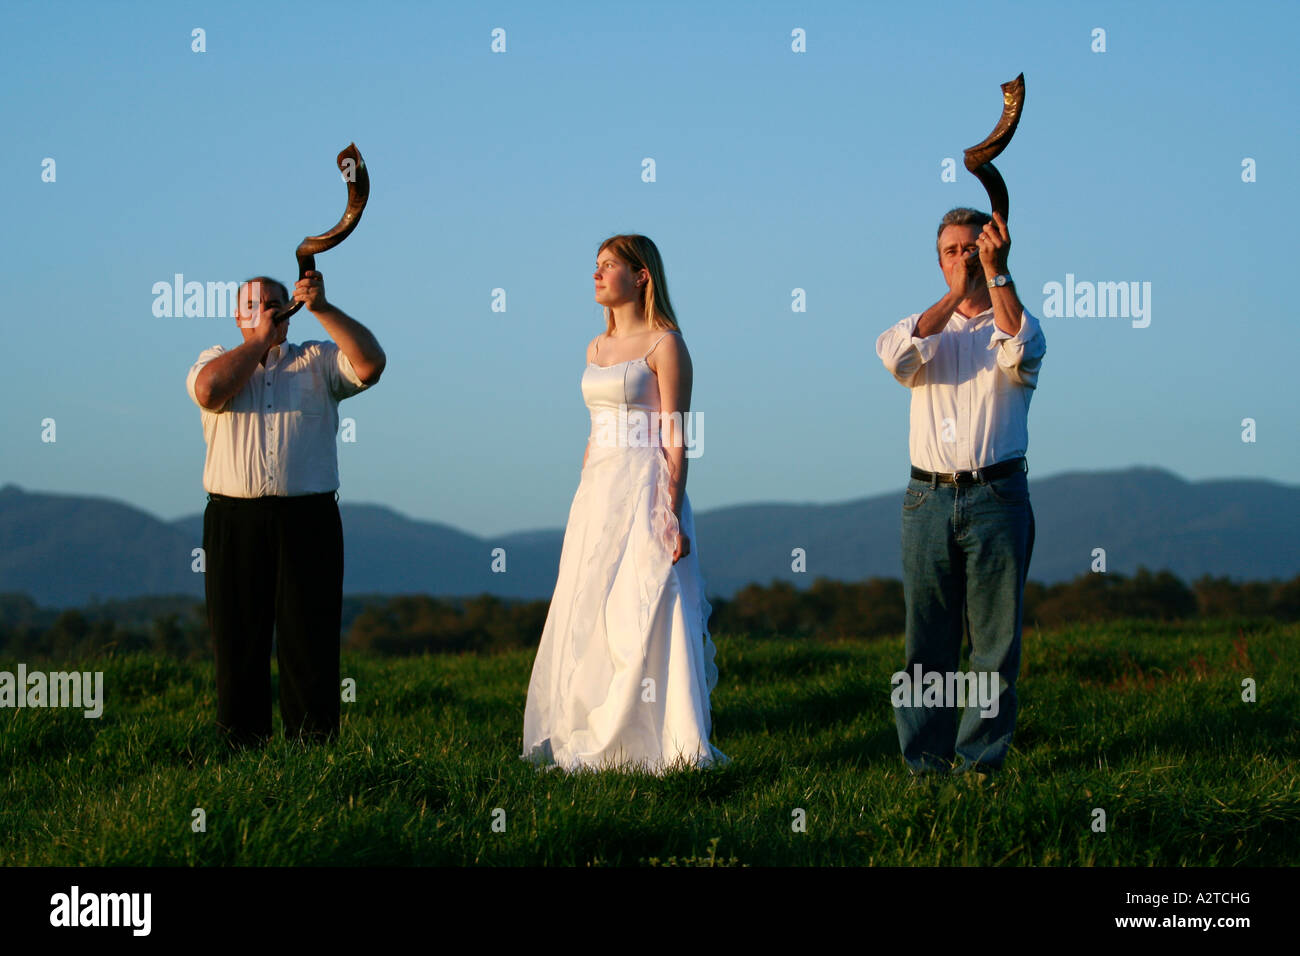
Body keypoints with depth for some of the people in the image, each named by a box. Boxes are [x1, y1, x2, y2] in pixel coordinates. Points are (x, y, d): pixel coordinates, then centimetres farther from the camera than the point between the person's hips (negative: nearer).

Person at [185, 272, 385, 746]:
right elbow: (209, 390, -9)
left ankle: (313, 743, 1)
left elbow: (371, 365, -5)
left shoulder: (318, 361, 13)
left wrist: (322, 309, -8)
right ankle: (240, 747, 7)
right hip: (234, 523, 0)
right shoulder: (218, 359, 14)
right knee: (237, 639, 2)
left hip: (307, 520, 0)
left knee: (310, 639, -2)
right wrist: (260, 340, -1)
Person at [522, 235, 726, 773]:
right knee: (587, 620, 6)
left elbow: (676, 438, -10)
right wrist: (585, 501, 16)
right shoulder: (597, 348, 17)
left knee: (643, 620, -9)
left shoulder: (665, 345, -5)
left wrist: (672, 515, -17)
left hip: (645, 491, -8)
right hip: (597, 492, 8)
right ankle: (597, 743, 11)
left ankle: (657, 742, -4)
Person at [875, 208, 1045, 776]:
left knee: (996, 639, -3)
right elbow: (896, 354, -7)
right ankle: (926, 763, 4)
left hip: (996, 498, -2)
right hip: (929, 497, 2)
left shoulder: (1018, 325, 10)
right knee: (926, 640, 1)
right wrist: (956, 293, -8)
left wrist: (996, 271, -17)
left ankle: (980, 760, 1)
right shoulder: (924, 326, 17)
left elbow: (1019, 350, -15)